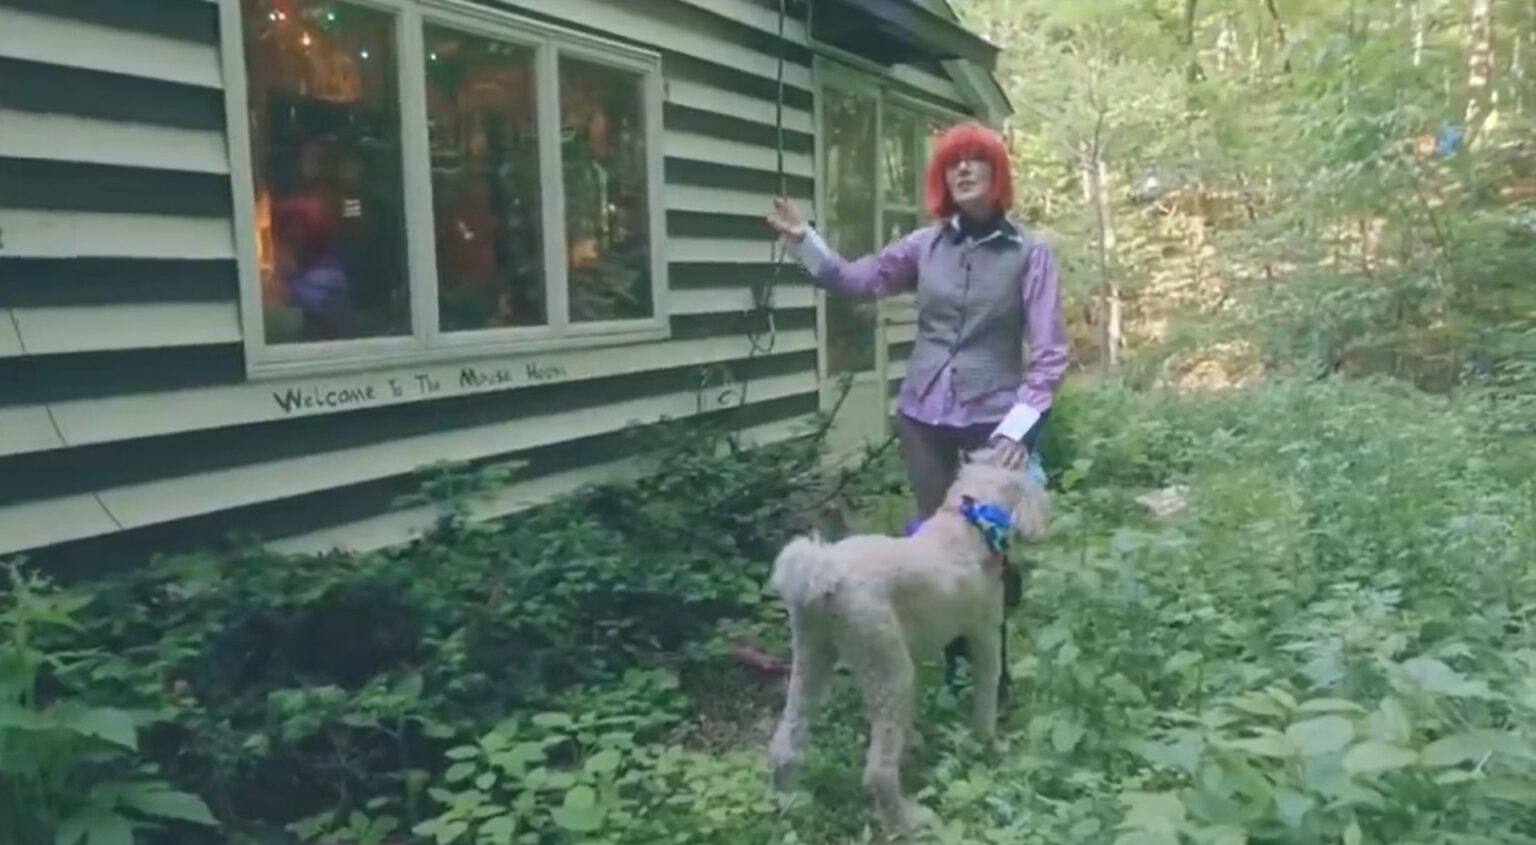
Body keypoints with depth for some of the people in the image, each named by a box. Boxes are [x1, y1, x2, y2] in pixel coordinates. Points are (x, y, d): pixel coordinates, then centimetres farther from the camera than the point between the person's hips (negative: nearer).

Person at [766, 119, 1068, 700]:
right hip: (923, 416, 3)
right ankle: (953, 666, 25)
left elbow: (1049, 351, -6)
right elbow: (854, 280, 10)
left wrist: (1020, 425, -16)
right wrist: (802, 239, -4)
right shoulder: (925, 245, 6)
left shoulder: (1030, 254, -2)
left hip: (993, 420, -3)